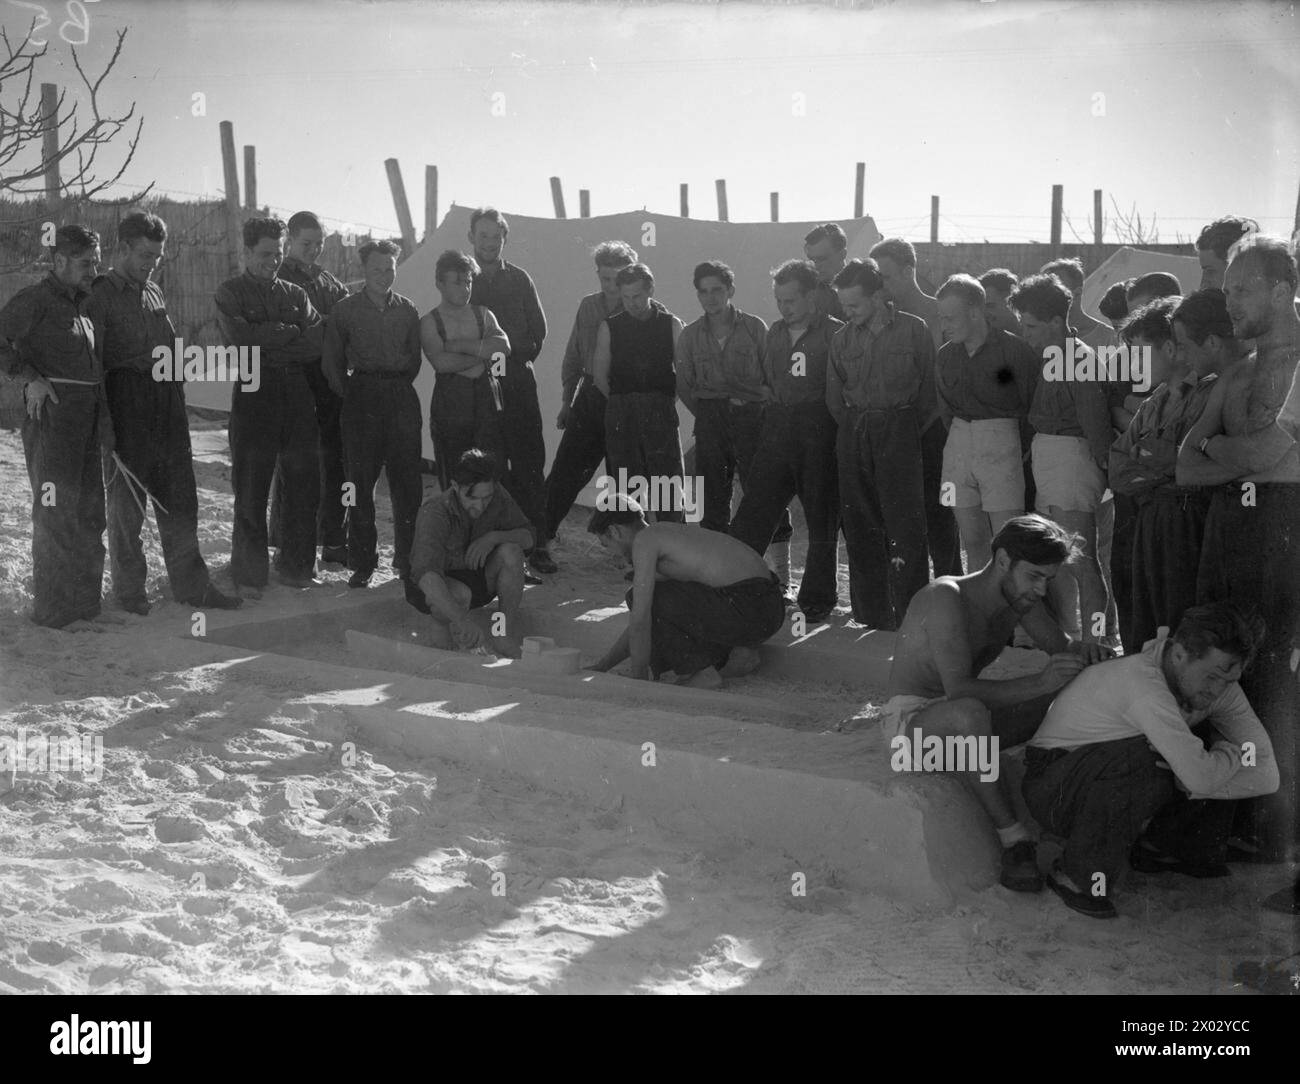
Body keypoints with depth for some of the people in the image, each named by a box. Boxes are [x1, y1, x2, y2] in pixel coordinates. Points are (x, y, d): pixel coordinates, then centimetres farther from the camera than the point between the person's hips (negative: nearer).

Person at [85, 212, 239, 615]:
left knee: (180, 499, 5)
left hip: (167, 407, 6)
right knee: (127, 502, 3)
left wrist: (177, 397, 15)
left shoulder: (153, 292, 16)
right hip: (126, 411, -6)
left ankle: (190, 584, 11)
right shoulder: (99, 295, -4)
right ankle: (128, 590, 14)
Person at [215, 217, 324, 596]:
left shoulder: (296, 294, 15)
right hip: (253, 395, -4)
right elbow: (241, 337, -14)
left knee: (304, 484, 6)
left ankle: (296, 566, 19)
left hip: (297, 393, 4)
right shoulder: (230, 293, 4)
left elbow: (317, 341, 1)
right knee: (251, 492, -2)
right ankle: (248, 576, 6)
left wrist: (270, 348, -10)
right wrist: (288, 332, -5)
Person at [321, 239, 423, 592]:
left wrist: (400, 387, 10)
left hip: (401, 396, 2)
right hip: (362, 396, -2)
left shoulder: (407, 309, 10)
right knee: (360, 482, 0)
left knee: (408, 482, -2)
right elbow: (331, 361, 7)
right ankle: (362, 562, 8)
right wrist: (348, 395, 3)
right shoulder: (345, 310, 4)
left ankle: (409, 560, 6)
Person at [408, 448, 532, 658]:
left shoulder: (497, 495, -15)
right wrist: (462, 620, -57)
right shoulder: (434, 513, -31)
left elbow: (527, 536, -7)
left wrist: (493, 537, -30)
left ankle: (508, 632, -15)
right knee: (460, 594, -39)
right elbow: (424, 572, -44)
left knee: (510, 550, -25)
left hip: (480, 581, 5)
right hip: (438, 586, -4)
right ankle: (442, 622, -3)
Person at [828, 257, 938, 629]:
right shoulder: (843, 338, 9)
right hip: (853, 435, 4)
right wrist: (854, 429, 7)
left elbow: (928, 390, 2)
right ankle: (870, 612, 13)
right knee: (860, 528, 5)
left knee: (905, 526, -8)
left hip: (899, 430, -4)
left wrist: (910, 432, 0)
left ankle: (909, 612, -5)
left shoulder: (914, 330, 0)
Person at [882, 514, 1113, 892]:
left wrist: (1085, 651, -16)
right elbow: (958, 688, -34)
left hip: (964, 721, 8)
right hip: (909, 718, -8)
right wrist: (1038, 683, -44)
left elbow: (1060, 646, 9)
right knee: (969, 712, -42)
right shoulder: (948, 597, -24)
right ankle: (1014, 841, -34)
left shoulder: (1019, 596, 1)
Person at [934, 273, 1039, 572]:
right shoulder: (946, 354, 9)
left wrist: (1020, 450, -1)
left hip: (1002, 443, -5)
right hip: (958, 444, 6)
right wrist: (960, 439, 9)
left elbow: (1031, 405, -4)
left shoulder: (1014, 349, -9)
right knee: (972, 540, 7)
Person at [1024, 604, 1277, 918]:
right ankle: (1077, 876, -17)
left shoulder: (1218, 686, -9)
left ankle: (1162, 847, 15)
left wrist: (1188, 783, -27)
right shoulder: (1143, 682, -34)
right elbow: (1201, 777, -39)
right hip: (1050, 785, -7)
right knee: (1146, 761, -37)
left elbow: (1267, 775, -12)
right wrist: (1233, 750, -16)